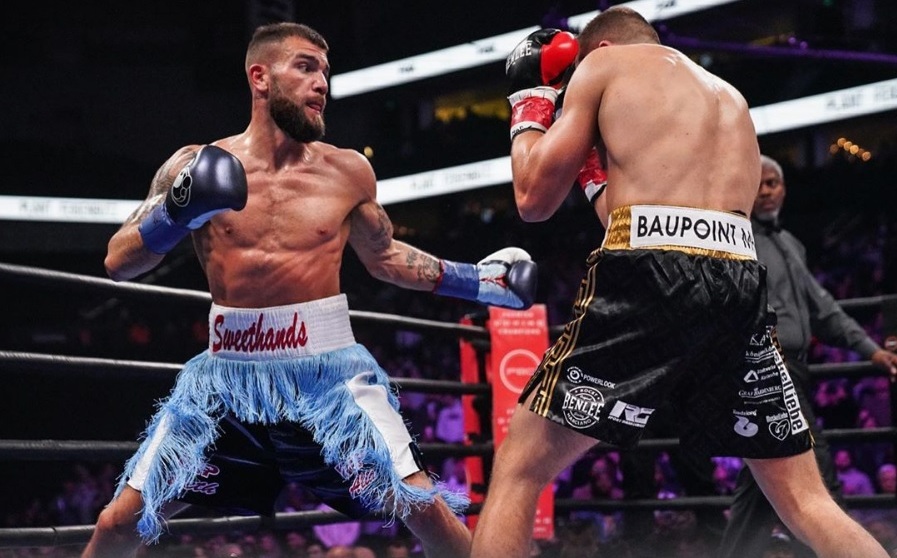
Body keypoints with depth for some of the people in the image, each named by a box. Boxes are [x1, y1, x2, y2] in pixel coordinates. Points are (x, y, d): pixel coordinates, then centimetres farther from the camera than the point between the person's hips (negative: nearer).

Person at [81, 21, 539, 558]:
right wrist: (177, 212, -19)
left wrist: (475, 280, 11)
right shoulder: (195, 168, -1)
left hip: (329, 370, 0)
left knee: (426, 510, -12)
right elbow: (118, 263, -2)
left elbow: (383, 256, 19)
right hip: (228, 373, 0)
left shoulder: (347, 171, 2)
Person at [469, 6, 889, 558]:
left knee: (519, 470, 4)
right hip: (740, 282, 5)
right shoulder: (730, 96, 32)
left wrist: (529, 102, 29)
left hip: (651, 274, -5)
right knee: (807, 502, 12)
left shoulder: (604, 63, 16)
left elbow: (535, 198, 14)